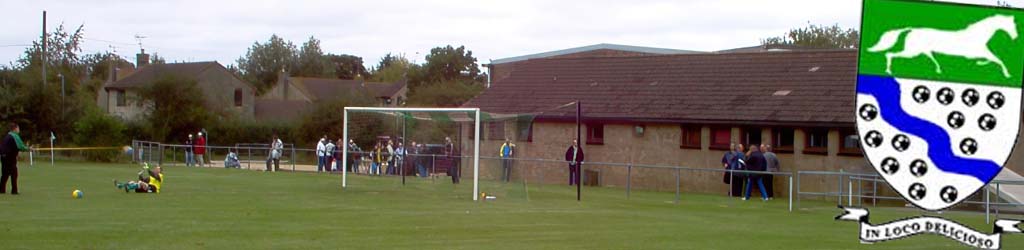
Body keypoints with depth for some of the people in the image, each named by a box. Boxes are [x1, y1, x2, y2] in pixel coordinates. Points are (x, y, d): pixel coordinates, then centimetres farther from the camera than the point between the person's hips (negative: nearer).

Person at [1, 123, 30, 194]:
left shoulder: (7, 135, 16)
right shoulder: (15, 136, -11)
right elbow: (20, 146, -17)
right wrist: (28, 148, -2)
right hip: (10, 157, -8)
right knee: (14, 173, -1)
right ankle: (14, 190, -3)